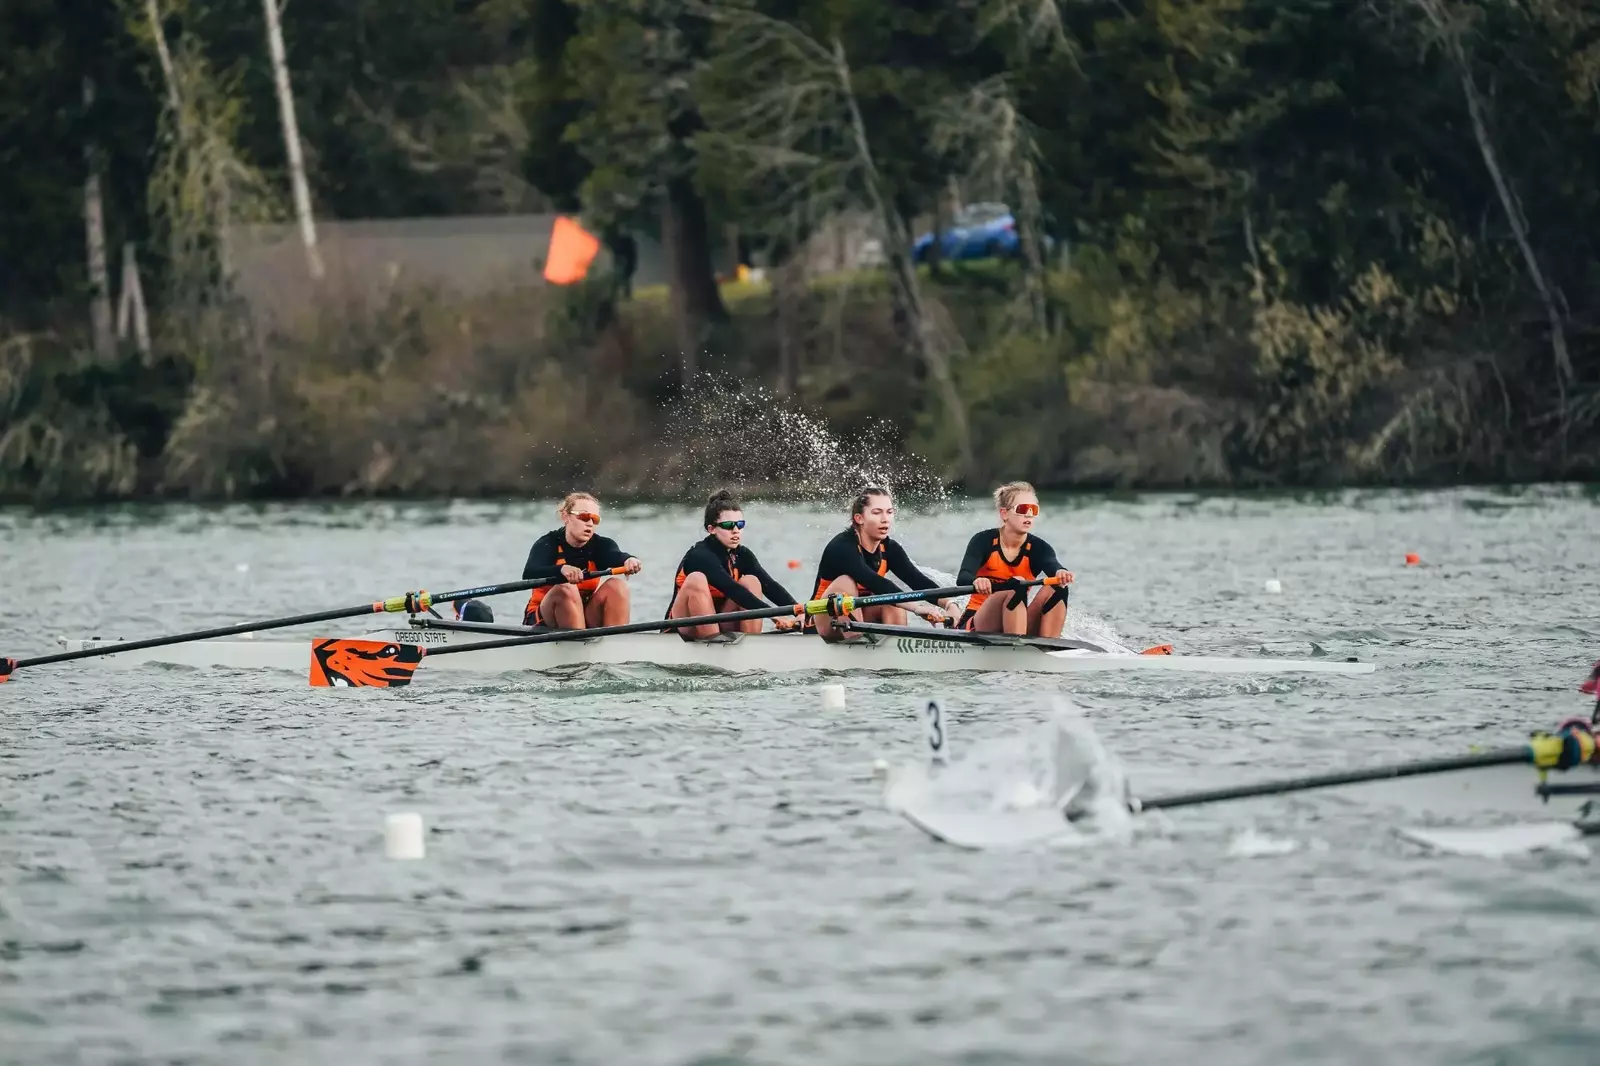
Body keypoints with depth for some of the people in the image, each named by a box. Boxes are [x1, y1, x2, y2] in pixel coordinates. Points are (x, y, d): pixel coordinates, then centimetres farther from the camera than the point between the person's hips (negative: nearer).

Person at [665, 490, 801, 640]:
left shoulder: (742, 555, 1)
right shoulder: (700, 556, -20)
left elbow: (769, 586, -11)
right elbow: (731, 589, -33)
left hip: (721, 626, 6)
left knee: (751, 581, -13)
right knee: (696, 579, -31)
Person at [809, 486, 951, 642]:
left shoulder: (889, 548, -3)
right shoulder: (842, 546, -24)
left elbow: (918, 580, -17)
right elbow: (873, 582, -40)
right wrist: (916, 606, -50)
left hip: (860, 620, 5)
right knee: (846, 582, -30)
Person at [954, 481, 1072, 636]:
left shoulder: (1038, 548, 2)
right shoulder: (984, 541, -6)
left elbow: (1053, 566, -21)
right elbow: (962, 578, -22)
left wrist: (1061, 573, -48)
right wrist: (977, 581, -48)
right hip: (977, 627, -4)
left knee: (1056, 591, -20)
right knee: (1015, 588, -31)